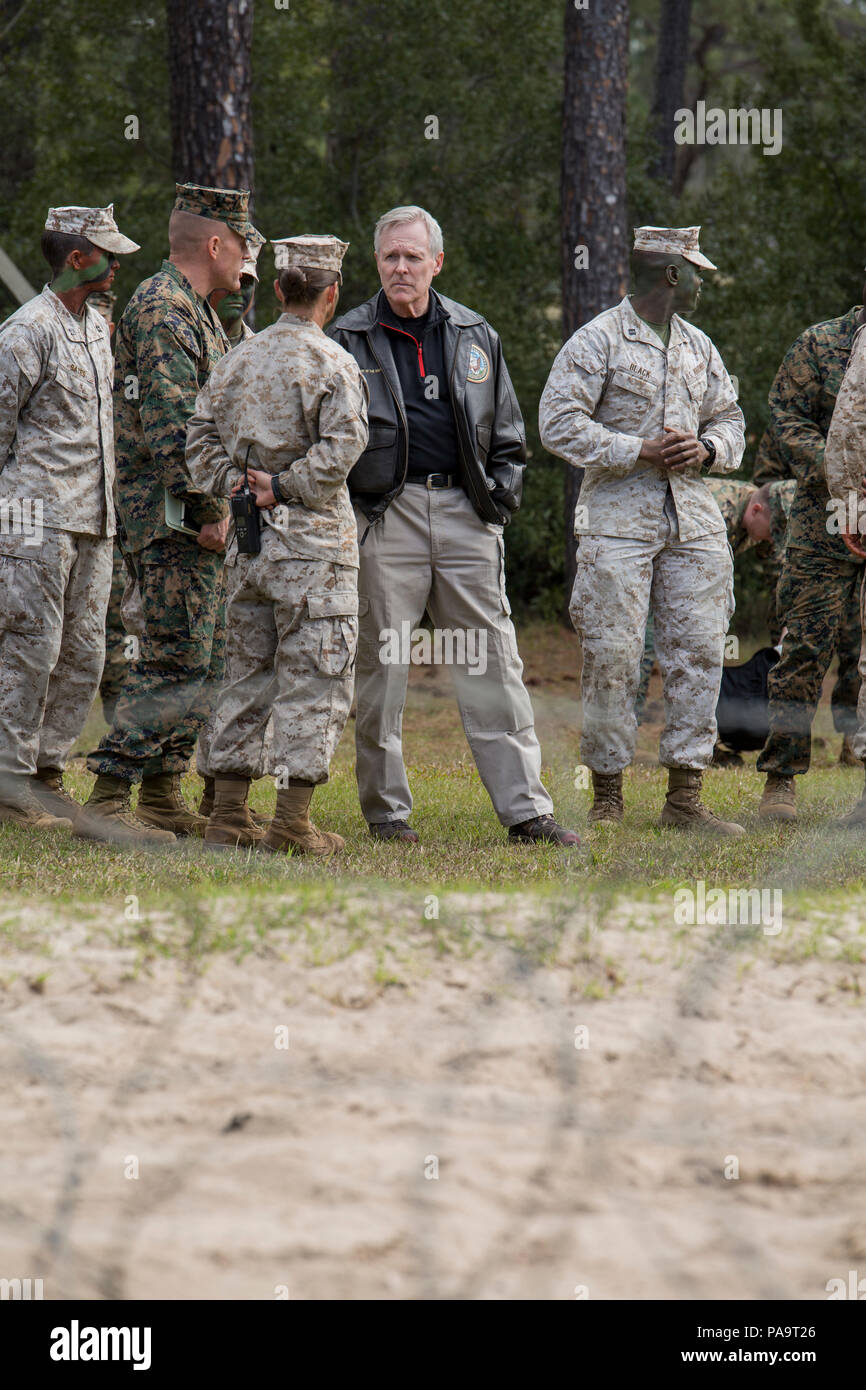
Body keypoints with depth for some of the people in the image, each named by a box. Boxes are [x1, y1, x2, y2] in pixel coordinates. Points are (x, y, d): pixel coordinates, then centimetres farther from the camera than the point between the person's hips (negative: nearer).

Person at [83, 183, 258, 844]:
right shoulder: (162, 309, -14)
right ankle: (109, 799, -13)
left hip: (198, 515, 10)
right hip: (174, 514, -10)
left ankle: (163, 796, 16)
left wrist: (221, 506, 18)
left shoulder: (195, 311, 19)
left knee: (208, 662, 12)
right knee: (176, 663, -13)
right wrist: (207, 510, -21)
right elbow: (170, 425, -22)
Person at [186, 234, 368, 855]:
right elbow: (341, 445, -18)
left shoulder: (238, 360, 11)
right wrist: (283, 489, -10)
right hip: (314, 543, -6)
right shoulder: (332, 363, -8)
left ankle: (229, 813, 13)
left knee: (248, 671, 13)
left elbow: (202, 438, 9)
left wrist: (236, 484, 3)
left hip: (249, 542, 6)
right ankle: (292, 821, -6)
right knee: (314, 676, -2)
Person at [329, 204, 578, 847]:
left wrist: (503, 493, 7)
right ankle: (386, 809, 9)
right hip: (386, 514, -2)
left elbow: (508, 431, 19)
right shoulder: (349, 340, 4)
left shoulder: (474, 335, 13)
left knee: (494, 661, -1)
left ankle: (526, 809, -1)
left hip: (465, 511, 2)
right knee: (381, 664, 0)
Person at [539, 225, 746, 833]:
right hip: (618, 516, -6)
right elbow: (560, 423, -11)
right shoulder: (599, 340, -5)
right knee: (613, 656, -6)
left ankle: (685, 797, 6)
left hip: (692, 517, 6)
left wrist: (707, 449, 0)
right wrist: (639, 451, -15)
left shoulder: (699, 347, 16)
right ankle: (607, 794, 2)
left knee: (699, 651, 1)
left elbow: (729, 418, 24)